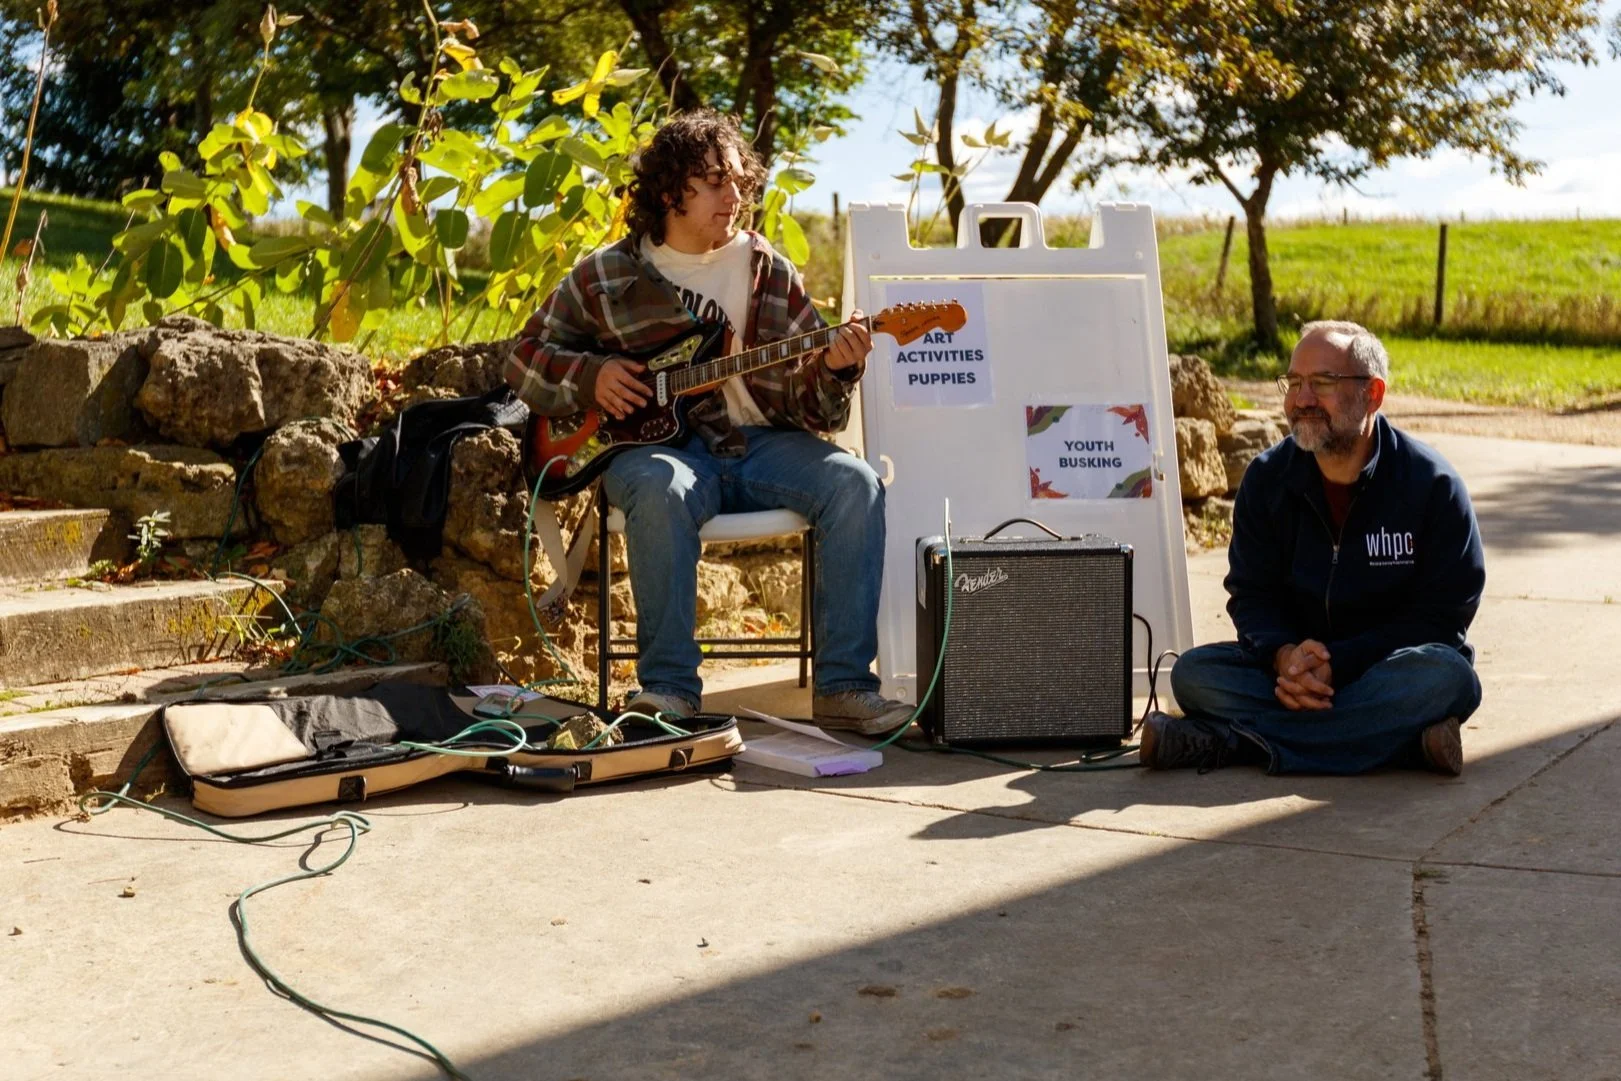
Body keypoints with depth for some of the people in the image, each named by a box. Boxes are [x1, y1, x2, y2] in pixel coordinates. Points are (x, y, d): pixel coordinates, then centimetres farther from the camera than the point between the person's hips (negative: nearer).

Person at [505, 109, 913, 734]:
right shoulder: (607, 275, 7)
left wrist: (834, 369, -15)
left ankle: (842, 685, -22)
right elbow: (527, 359, 13)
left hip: (760, 442, 2)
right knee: (661, 489, -38)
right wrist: (590, 375, -6)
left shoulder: (770, 273, 11)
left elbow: (811, 410, 8)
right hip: (659, 443, -2)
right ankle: (669, 688, -28)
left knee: (854, 484, -25)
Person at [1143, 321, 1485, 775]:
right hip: (1294, 660, 2)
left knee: (1446, 677, -36)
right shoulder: (1267, 478, 1)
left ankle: (1229, 739, -37)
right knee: (1193, 673, -22)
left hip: (1387, 666, -2)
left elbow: (1440, 613, -12)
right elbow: (1252, 593, 1)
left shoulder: (1432, 483, -9)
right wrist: (1283, 655, -24)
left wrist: (1337, 663, -25)